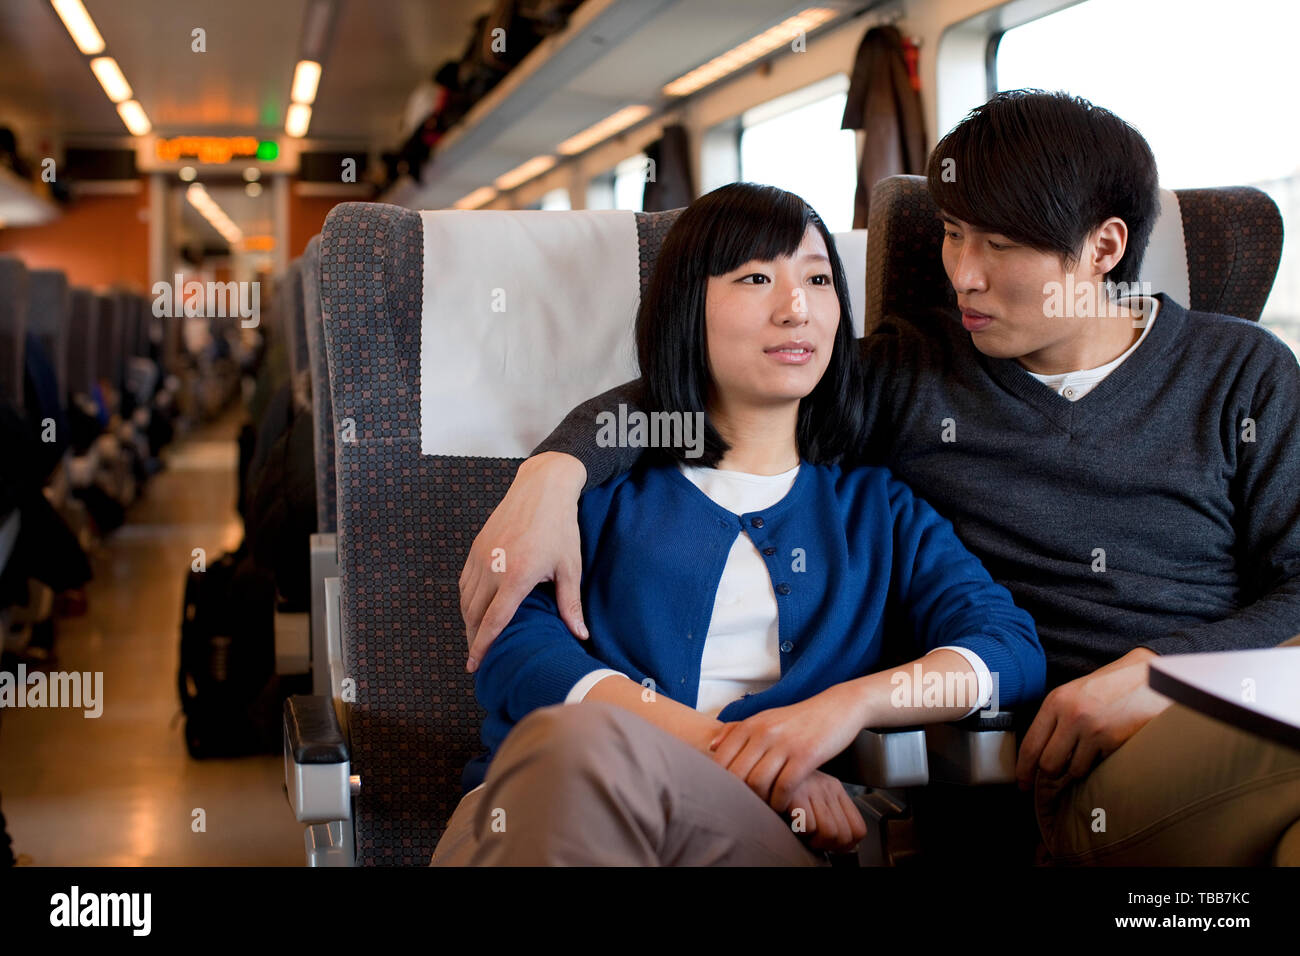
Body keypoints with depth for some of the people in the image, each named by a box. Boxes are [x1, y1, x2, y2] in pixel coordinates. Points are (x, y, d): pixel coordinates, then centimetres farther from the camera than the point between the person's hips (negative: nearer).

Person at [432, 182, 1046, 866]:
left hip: (779, 834, 0)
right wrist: (723, 743, -13)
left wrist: (845, 705, -13)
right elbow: (512, 648, 2)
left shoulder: (876, 507, 24)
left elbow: (1012, 650, 9)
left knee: (589, 743, -36)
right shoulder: (605, 488, 19)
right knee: (574, 736, -39)